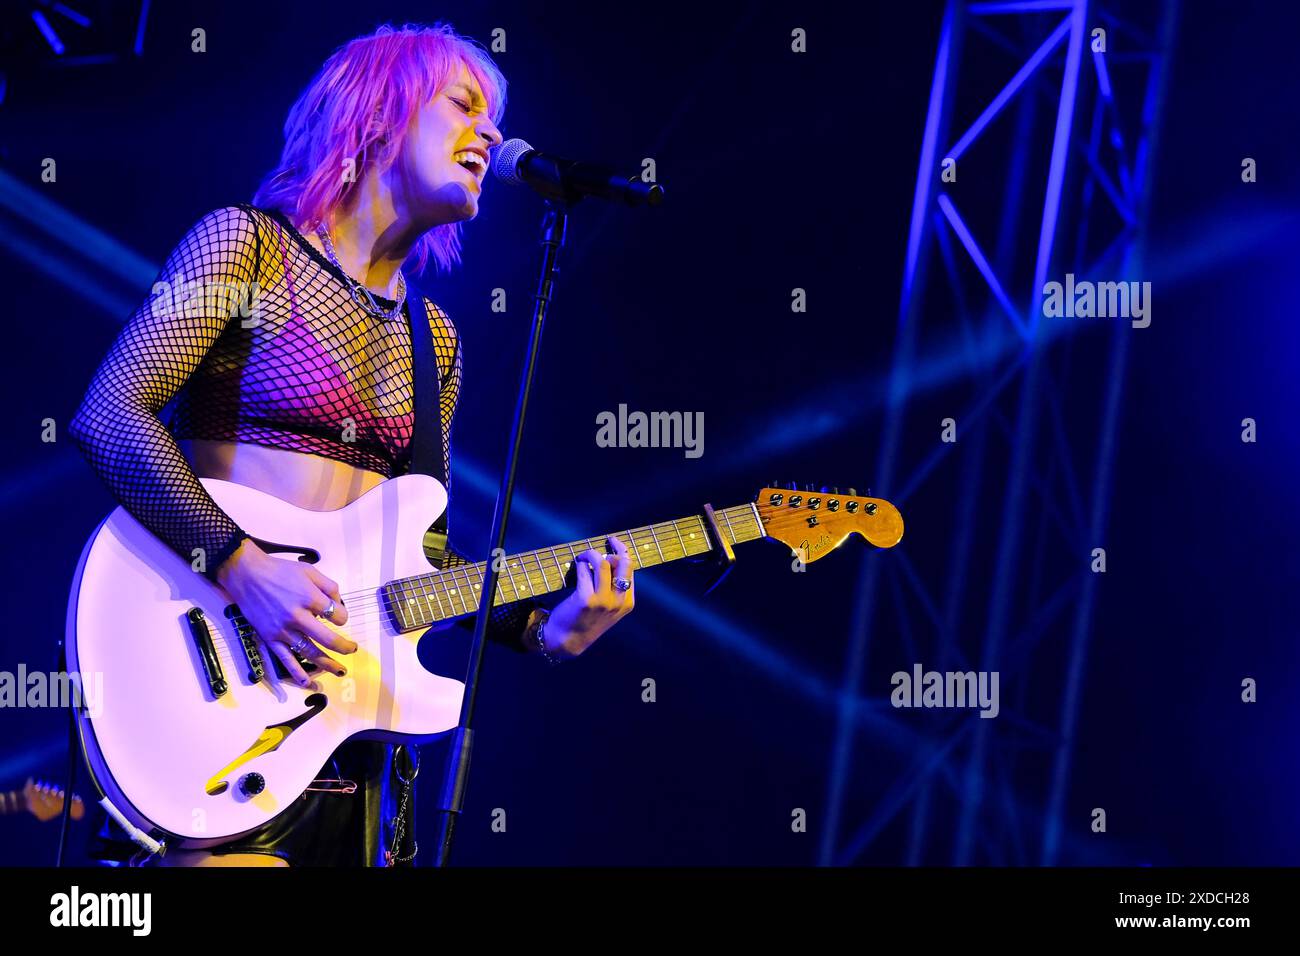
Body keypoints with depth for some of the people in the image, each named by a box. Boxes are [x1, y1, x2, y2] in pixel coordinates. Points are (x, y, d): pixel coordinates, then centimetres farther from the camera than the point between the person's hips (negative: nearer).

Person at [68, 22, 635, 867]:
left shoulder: (433, 338, 16)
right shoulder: (246, 244, -2)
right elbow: (108, 417, -13)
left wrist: (539, 625, 0)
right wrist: (243, 569, -21)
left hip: (344, 688, 6)